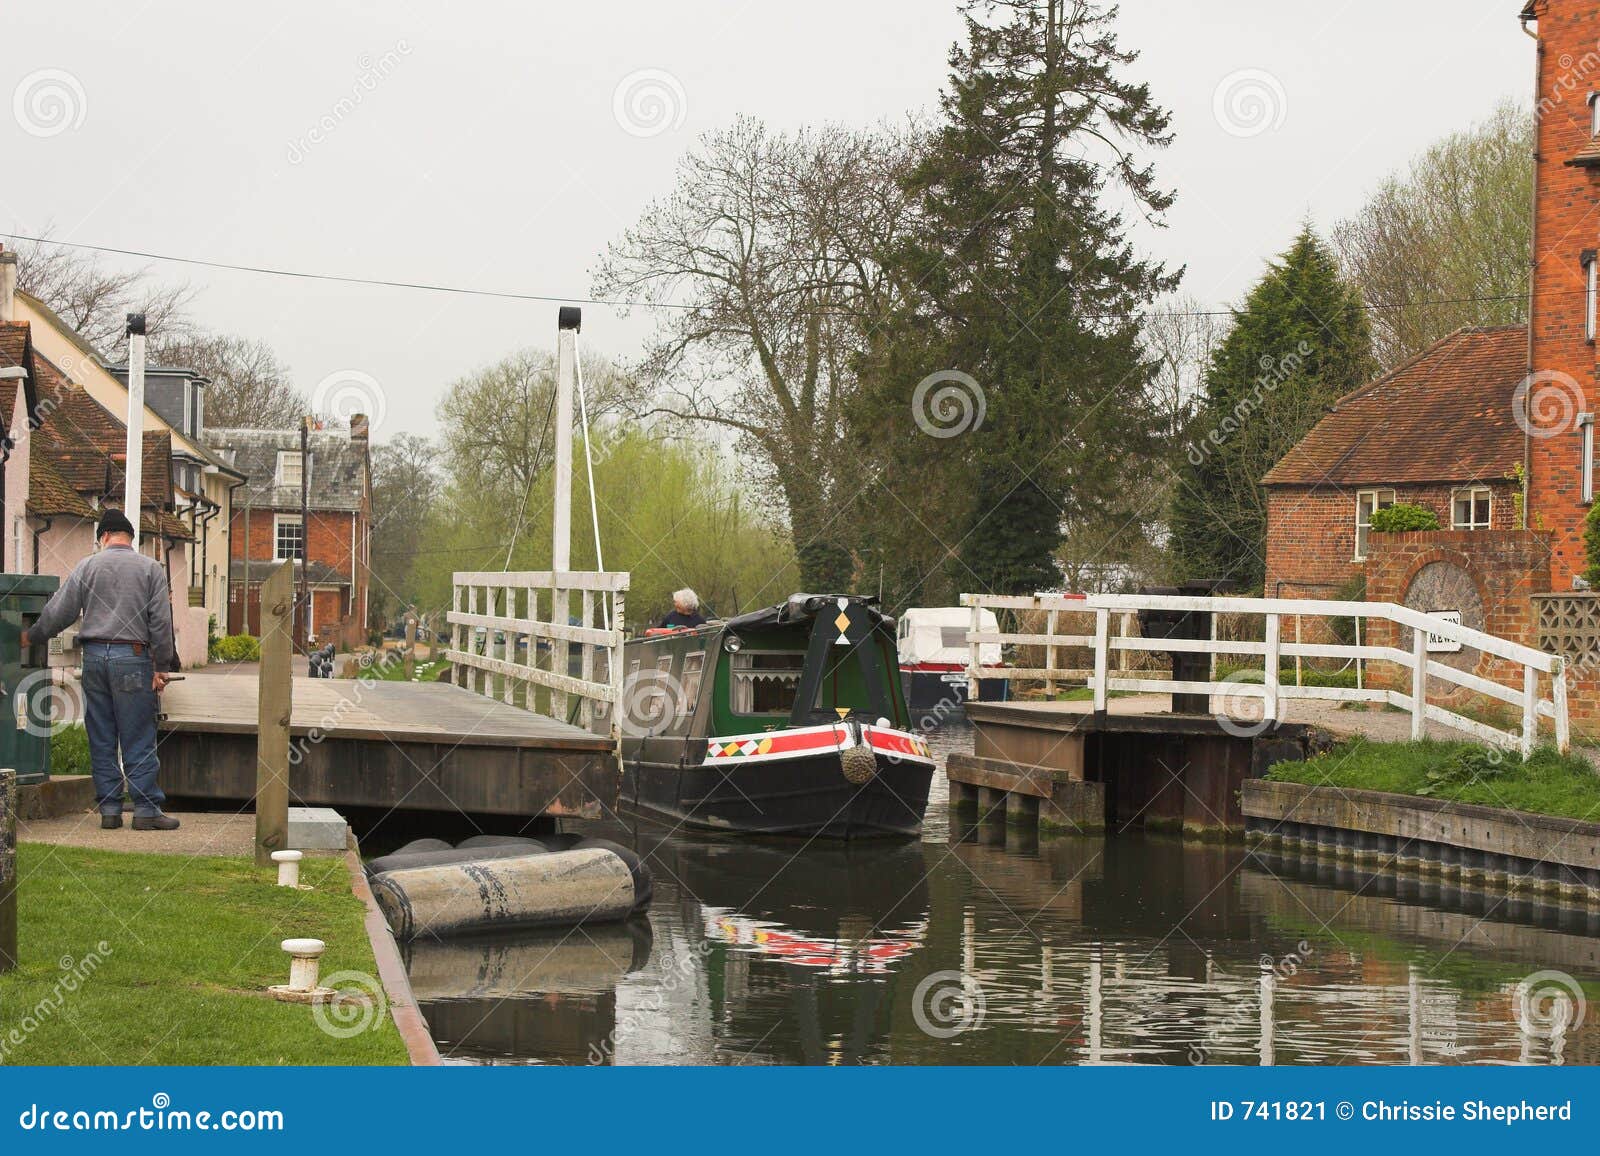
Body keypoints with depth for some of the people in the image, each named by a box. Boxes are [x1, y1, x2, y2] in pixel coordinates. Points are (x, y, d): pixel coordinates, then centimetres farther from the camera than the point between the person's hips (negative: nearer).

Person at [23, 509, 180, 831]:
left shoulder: (87, 566, 6)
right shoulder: (150, 568, 3)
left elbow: (58, 612, 6)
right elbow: (161, 621, -2)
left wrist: (31, 636, 22)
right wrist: (162, 666, 2)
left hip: (95, 656, 2)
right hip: (132, 658, -2)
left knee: (101, 740, 7)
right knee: (138, 738, 0)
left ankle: (109, 809, 8)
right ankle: (146, 809, -2)